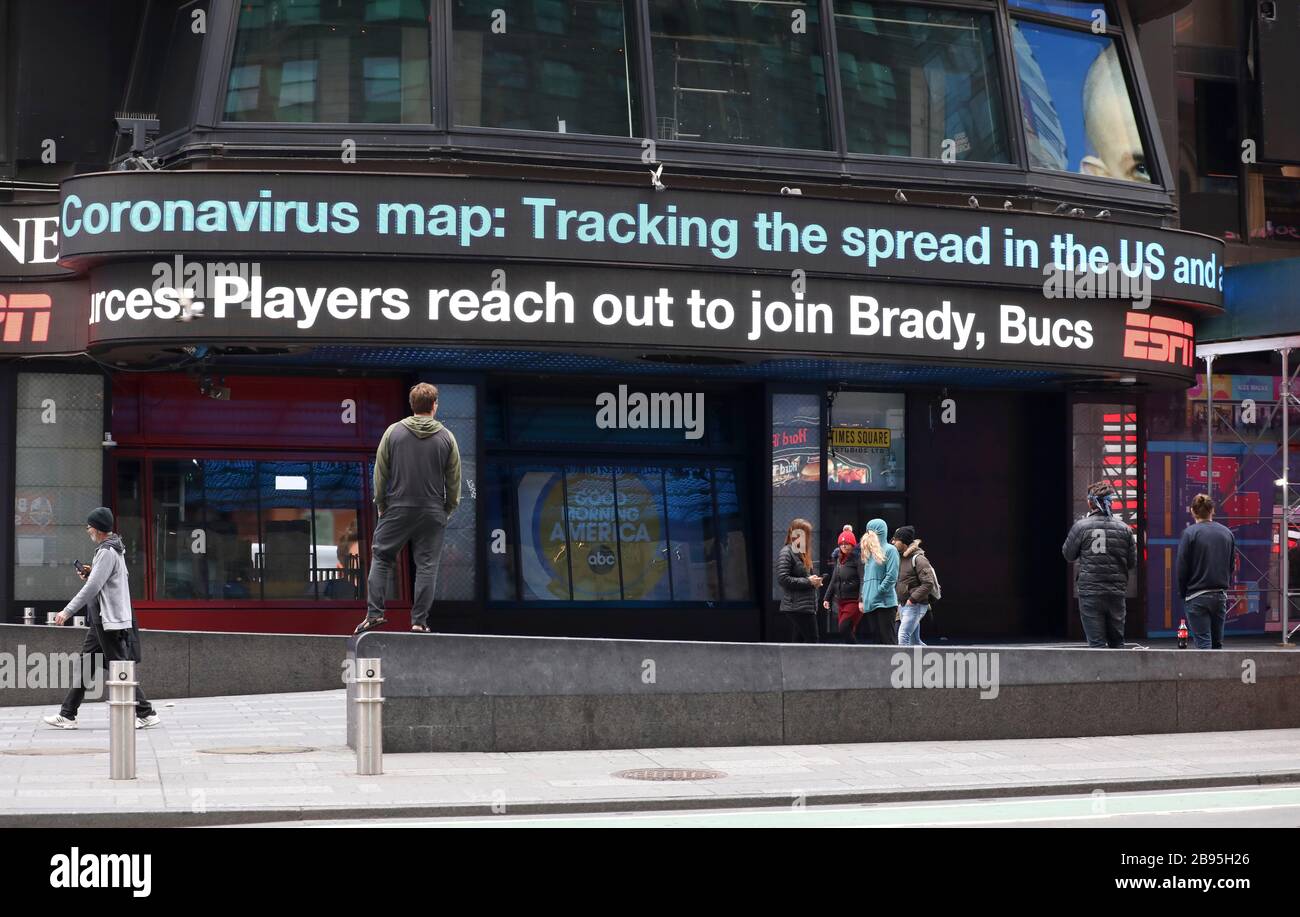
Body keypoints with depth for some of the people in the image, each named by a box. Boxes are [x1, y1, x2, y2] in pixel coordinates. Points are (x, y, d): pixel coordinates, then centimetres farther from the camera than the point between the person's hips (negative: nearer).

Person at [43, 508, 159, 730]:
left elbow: (92, 587, -22)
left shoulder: (107, 553, -17)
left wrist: (68, 611, -21)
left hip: (111, 621, -11)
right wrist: (90, 573, 8)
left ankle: (146, 714, -2)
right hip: (102, 620, 11)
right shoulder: (114, 549, 15)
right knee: (85, 665, 11)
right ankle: (67, 715, 14)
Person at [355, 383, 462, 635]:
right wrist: (449, 509, 15)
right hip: (433, 512, 0)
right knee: (426, 565, 3)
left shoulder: (393, 432, -1)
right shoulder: (446, 437, 0)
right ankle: (419, 621, 1)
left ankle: (374, 613, 0)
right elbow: (454, 480, 4)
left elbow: (380, 473, 1)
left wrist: (381, 504, 11)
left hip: (397, 508, 0)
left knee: (381, 558, 9)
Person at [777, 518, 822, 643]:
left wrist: (814, 582, 7)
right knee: (812, 640, -13)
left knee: (798, 642, 9)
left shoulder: (800, 553, 20)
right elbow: (782, 579, -19)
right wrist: (808, 581, -16)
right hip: (797, 607, -10)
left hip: (806, 608, 10)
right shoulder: (786, 553, -10)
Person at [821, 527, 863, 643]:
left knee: (844, 628, -17)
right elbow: (833, 580, 24)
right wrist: (827, 598, 22)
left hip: (854, 601, -8)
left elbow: (863, 580, -17)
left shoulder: (858, 559, -10)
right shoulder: (839, 559, 15)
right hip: (840, 601, 8)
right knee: (849, 632, 7)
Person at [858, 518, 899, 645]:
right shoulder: (869, 552, 18)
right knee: (878, 640, 6)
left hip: (885, 603, -7)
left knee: (887, 640, -8)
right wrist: (862, 599, 10)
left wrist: (876, 594, -13)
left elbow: (891, 576, -13)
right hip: (870, 605, 7)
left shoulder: (889, 550, -4)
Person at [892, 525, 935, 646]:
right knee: (914, 641, 12)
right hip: (902, 605, 9)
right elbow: (894, 580, 23)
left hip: (915, 606, -9)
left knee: (903, 636, -16)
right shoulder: (899, 557, 12)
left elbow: (928, 584, -19)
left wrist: (912, 600, -19)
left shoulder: (918, 559, -13)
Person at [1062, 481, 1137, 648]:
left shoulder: (1081, 526, -7)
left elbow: (1068, 554, 4)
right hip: (1116, 592, 3)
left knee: (1097, 643, 0)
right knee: (1117, 642, 13)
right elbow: (1132, 562, 8)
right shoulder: (1124, 529, 2)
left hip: (1090, 592, -3)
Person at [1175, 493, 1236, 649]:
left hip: (1197, 597, -5)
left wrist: (1183, 593, 5)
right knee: (1217, 644, 13)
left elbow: (1181, 568, -8)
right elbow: (1232, 565, 10)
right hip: (1221, 595, 5)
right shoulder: (1227, 533, 7)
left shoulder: (1190, 532, -9)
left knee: (1203, 644, -6)